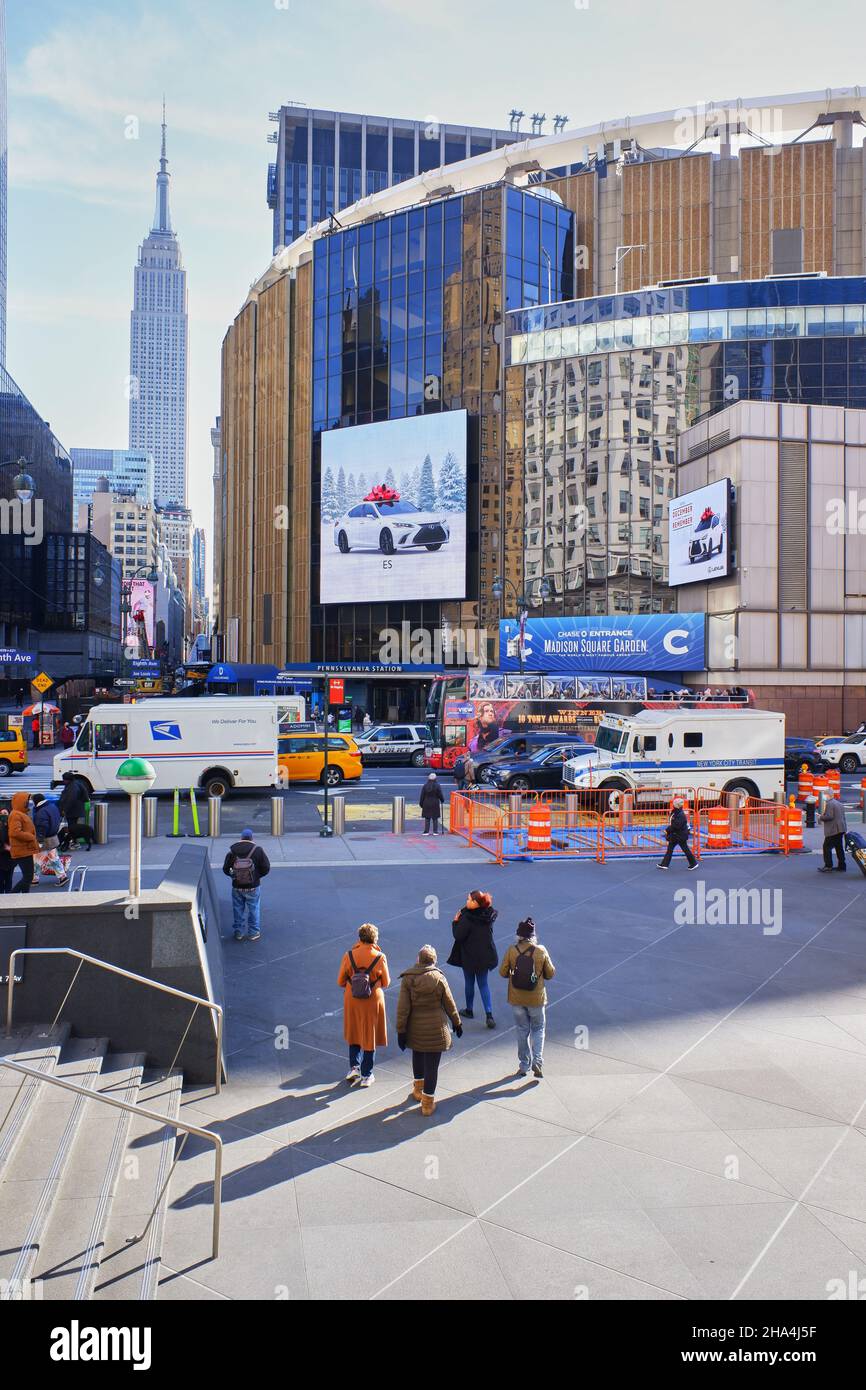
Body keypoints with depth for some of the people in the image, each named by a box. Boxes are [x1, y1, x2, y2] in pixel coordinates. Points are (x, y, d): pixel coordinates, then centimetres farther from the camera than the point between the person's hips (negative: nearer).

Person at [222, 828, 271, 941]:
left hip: (237, 887, 1)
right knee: (254, 909, 13)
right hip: (253, 887, -1)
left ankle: (238, 933, 25)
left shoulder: (232, 852, -8)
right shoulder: (258, 850, -13)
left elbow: (225, 869, -2)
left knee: (238, 909, 16)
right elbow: (266, 868, -10)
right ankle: (254, 933, 19)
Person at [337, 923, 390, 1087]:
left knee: (354, 1035, 22)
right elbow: (386, 983, -2)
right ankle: (366, 1076, 19)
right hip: (373, 1003, -1)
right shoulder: (380, 958, -14)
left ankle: (354, 1067, 12)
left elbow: (340, 982, -3)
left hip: (352, 1002, 1)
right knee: (369, 1037, 12)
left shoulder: (349, 956, -11)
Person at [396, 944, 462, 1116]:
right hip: (435, 1029, -2)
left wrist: (401, 1031, -3)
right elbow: (450, 1004, -1)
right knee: (431, 1065, 7)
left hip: (415, 1029, 2)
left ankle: (418, 1089, 43)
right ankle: (428, 1102, 13)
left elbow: (402, 1008, -10)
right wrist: (457, 1023, 13)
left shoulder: (407, 979, -9)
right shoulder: (439, 978, -10)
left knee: (418, 1056, 26)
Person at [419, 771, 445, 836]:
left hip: (427, 804, 1)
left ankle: (426, 831, 6)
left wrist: (421, 804, 10)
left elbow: (422, 796, 1)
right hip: (435, 804, -1)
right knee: (435, 819, 6)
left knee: (427, 818, 8)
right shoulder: (437, 786, -8)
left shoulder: (425, 786, -3)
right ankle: (435, 831, 6)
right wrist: (442, 800, 17)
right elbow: (441, 795, -2)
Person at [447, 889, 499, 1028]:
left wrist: (455, 921, -6)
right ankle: (489, 1015, 3)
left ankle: (469, 1010, 35)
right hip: (485, 955, 5)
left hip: (470, 957, -5)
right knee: (483, 984, 14)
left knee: (469, 983, 17)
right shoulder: (488, 915, -5)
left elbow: (458, 935, -22)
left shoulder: (467, 918, -25)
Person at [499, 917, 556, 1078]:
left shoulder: (512, 950, -13)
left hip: (517, 998, 1)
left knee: (522, 1030, 16)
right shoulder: (541, 951, -13)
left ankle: (524, 1066, 23)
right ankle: (537, 1062, -1)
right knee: (538, 1030, 16)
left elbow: (503, 972, -6)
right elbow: (550, 974, -4)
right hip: (536, 998, -1)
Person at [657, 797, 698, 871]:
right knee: (670, 849, 8)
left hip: (681, 835, -10)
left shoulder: (681, 815, -22)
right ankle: (664, 864, 11)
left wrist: (667, 830, -18)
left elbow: (676, 826, -26)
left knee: (685, 849, 0)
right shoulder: (674, 813, 7)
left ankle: (694, 863, 13)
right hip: (675, 835, 10)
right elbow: (671, 823, 15)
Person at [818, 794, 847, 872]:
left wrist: (821, 817, -6)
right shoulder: (840, 804, 16)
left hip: (833, 830, -9)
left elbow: (829, 816, -23)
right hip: (841, 829, 9)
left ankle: (828, 866, -7)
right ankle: (842, 866, 15)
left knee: (827, 847, -4)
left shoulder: (829, 804, -14)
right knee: (839, 848, 12)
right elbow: (843, 817, 21)